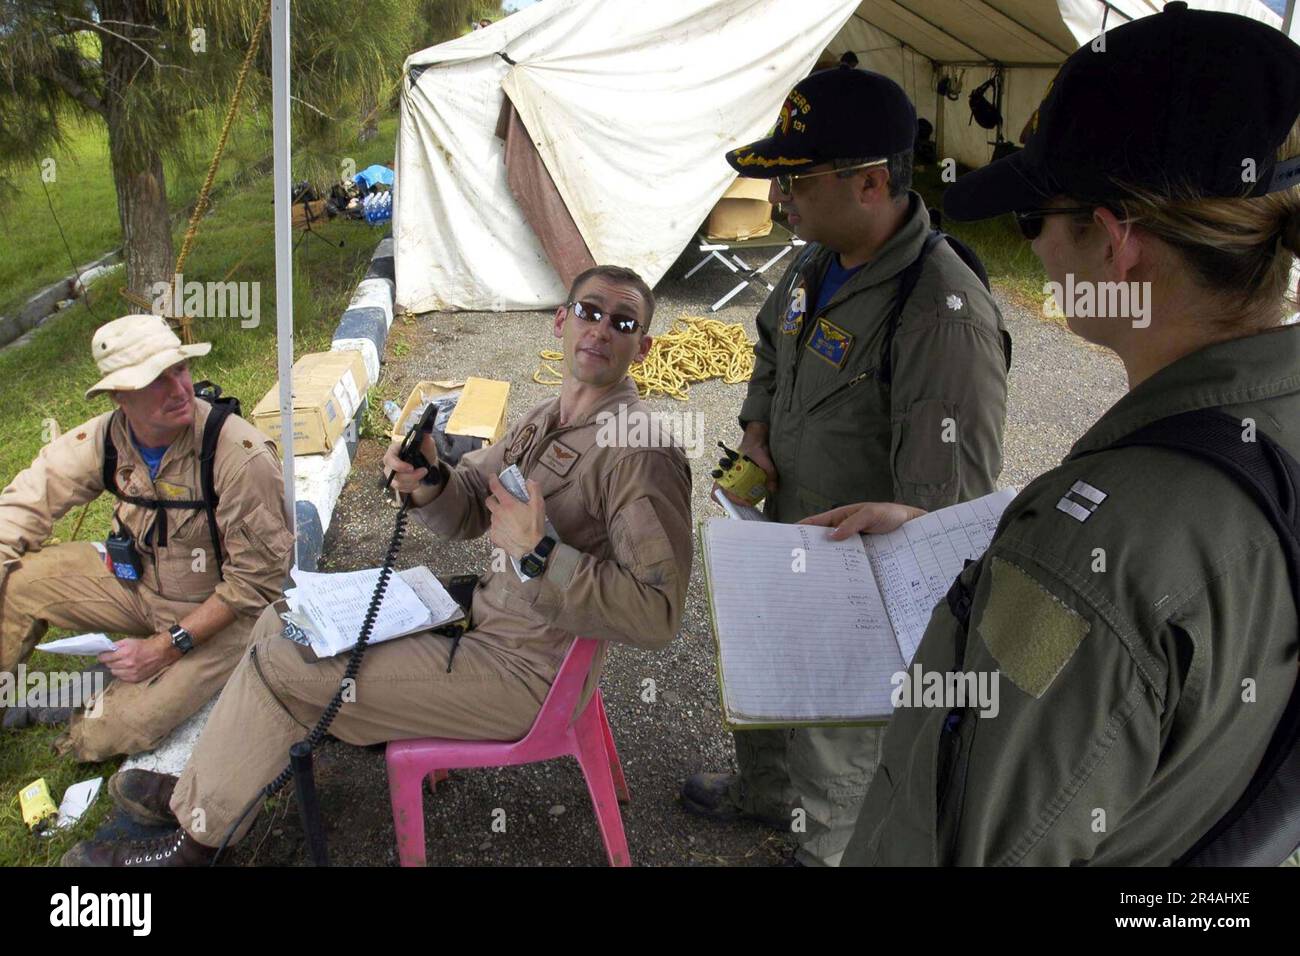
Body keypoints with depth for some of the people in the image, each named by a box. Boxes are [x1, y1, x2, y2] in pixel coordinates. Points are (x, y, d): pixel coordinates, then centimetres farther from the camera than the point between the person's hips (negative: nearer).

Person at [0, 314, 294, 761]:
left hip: (221, 608, -5)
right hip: (137, 579, 6)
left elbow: (256, 581, -23)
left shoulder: (241, 456, -29)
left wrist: (167, 647, -22)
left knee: (116, 730, -20)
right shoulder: (103, 438, -10)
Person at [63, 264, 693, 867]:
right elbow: (465, 509, 10)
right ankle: (204, 787, 28)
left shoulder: (641, 452, -22)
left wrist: (539, 554, -30)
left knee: (279, 665, -8)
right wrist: (427, 484, -13)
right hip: (482, 613, 9)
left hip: (523, 671, -9)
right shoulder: (547, 420, 7)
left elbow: (656, 615, -28)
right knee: (287, 618, 14)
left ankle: (199, 834, 15)